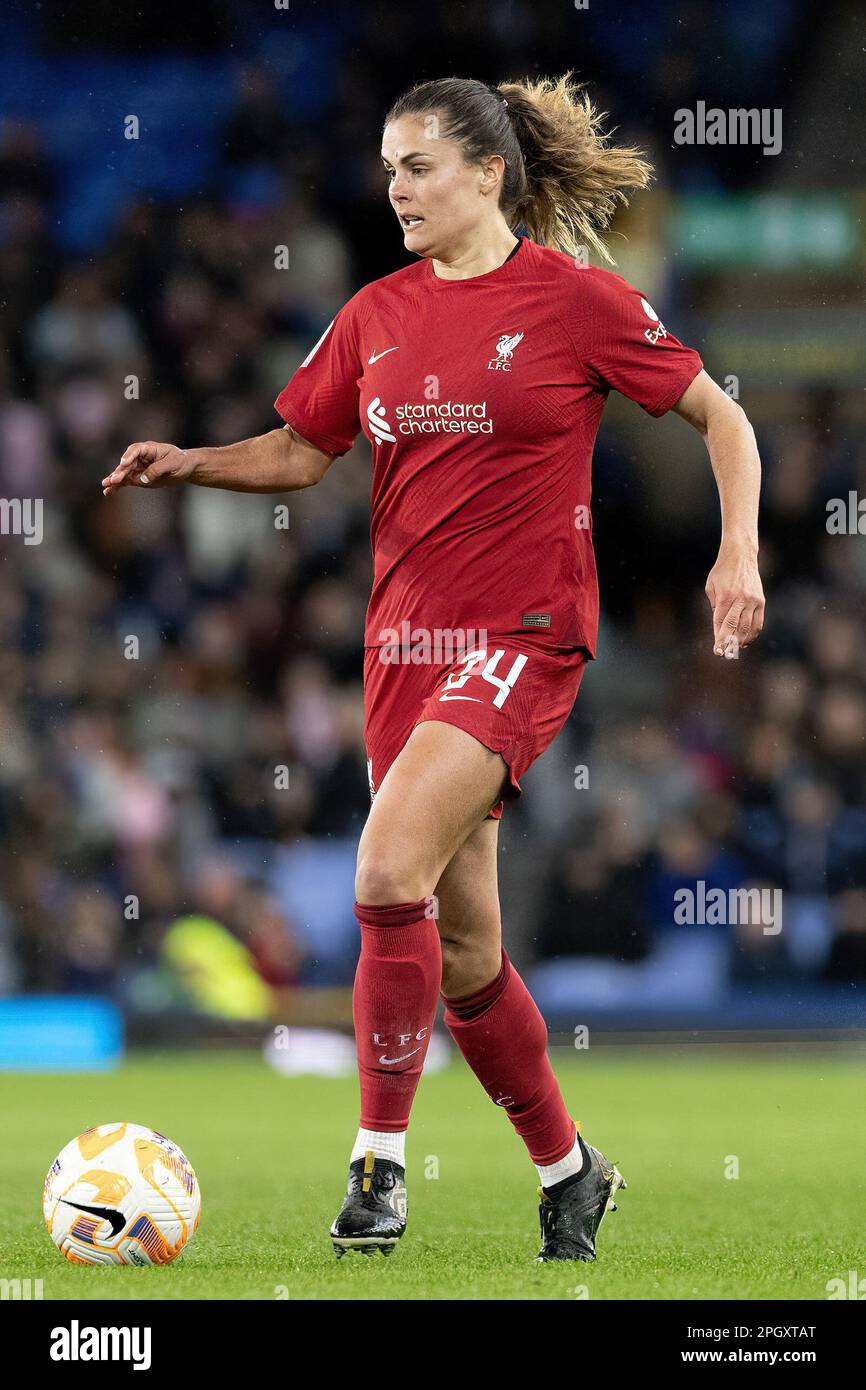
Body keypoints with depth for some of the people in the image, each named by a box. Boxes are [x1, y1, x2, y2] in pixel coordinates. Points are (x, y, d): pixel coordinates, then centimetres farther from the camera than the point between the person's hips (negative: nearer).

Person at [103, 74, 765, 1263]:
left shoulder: (575, 299, -5)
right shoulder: (378, 316, 8)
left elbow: (722, 418, 1)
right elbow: (299, 453, 15)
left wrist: (738, 553, -10)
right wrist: (188, 464, -2)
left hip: (525, 633, -6)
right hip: (406, 636, 6)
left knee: (390, 868, -24)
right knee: (462, 946, 9)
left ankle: (379, 1161, -15)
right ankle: (568, 1173, 27)